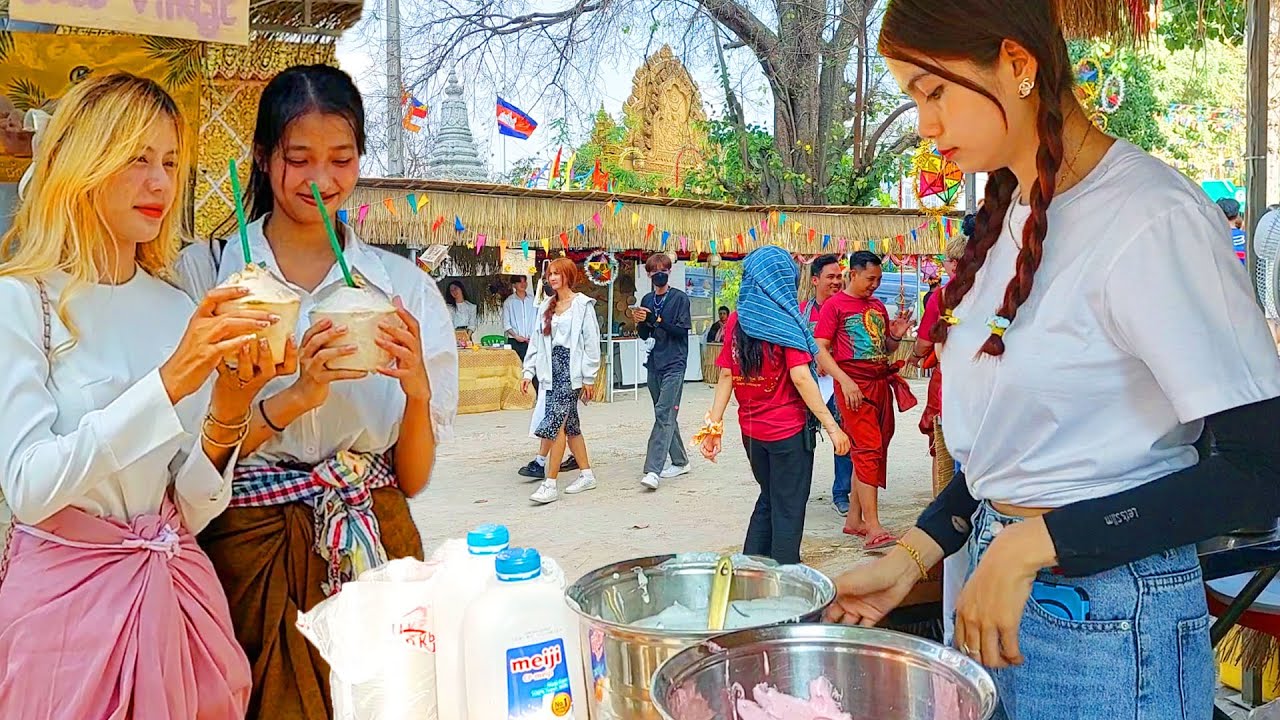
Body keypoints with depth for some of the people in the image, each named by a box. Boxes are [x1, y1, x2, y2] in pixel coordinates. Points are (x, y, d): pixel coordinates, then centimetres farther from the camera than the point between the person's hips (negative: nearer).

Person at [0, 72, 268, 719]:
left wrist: (225, 420, -17)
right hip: (64, 589, -4)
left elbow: (191, 513, 2)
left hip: (176, 596, 4)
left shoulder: (181, 312, 3)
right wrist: (168, 382, -28)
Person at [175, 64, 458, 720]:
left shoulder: (406, 286, 2)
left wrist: (416, 388, -17)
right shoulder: (204, 271, -3)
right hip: (252, 546, -1)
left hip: (375, 543, 2)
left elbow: (413, 477, 1)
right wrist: (295, 397, -22)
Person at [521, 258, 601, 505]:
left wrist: (589, 378, -9)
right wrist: (529, 371, 7)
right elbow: (537, 341, 15)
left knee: (555, 423, -13)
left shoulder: (583, 305, -4)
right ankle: (586, 475, 22)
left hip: (571, 368, -7)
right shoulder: (547, 306, 16)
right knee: (570, 424, 11)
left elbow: (591, 342, -6)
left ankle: (551, 483, -10)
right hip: (552, 368, 7)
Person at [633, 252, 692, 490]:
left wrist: (657, 320, -21)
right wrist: (640, 322, -7)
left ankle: (653, 470, -19)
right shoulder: (647, 300, 12)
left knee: (664, 415, -14)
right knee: (666, 415, 12)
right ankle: (680, 461, 25)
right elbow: (644, 335, 14)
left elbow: (682, 330, -10)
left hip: (674, 364, -6)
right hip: (654, 364, 6)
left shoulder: (680, 298, -3)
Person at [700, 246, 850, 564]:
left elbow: (726, 376, 2)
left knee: (768, 499, 22)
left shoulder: (736, 321, 3)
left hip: (751, 429, 6)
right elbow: (800, 376, -18)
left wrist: (714, 425, 4)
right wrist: (832, 426, -16)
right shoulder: (785, 320, -11)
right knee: (788, 508, 6)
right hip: (788, 430, -6)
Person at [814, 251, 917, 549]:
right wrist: (845, 381, -19)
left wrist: (896, 336, 2)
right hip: (854, 385, -7)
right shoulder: (835, 305, -3)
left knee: (875, 451, 9)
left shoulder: (879, 307, 16)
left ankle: (854, 519, 19)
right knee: (867, 449, -12)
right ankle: (873, 528, -12)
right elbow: (821, 349, -9)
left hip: (881, 383, 7)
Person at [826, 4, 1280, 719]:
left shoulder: (1152, 218, -19)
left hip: (1109, 625, -7)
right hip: (999, 583, 7)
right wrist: (912, 556, 3)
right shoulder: (1010, 215, 6)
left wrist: (1033, 544, -22)